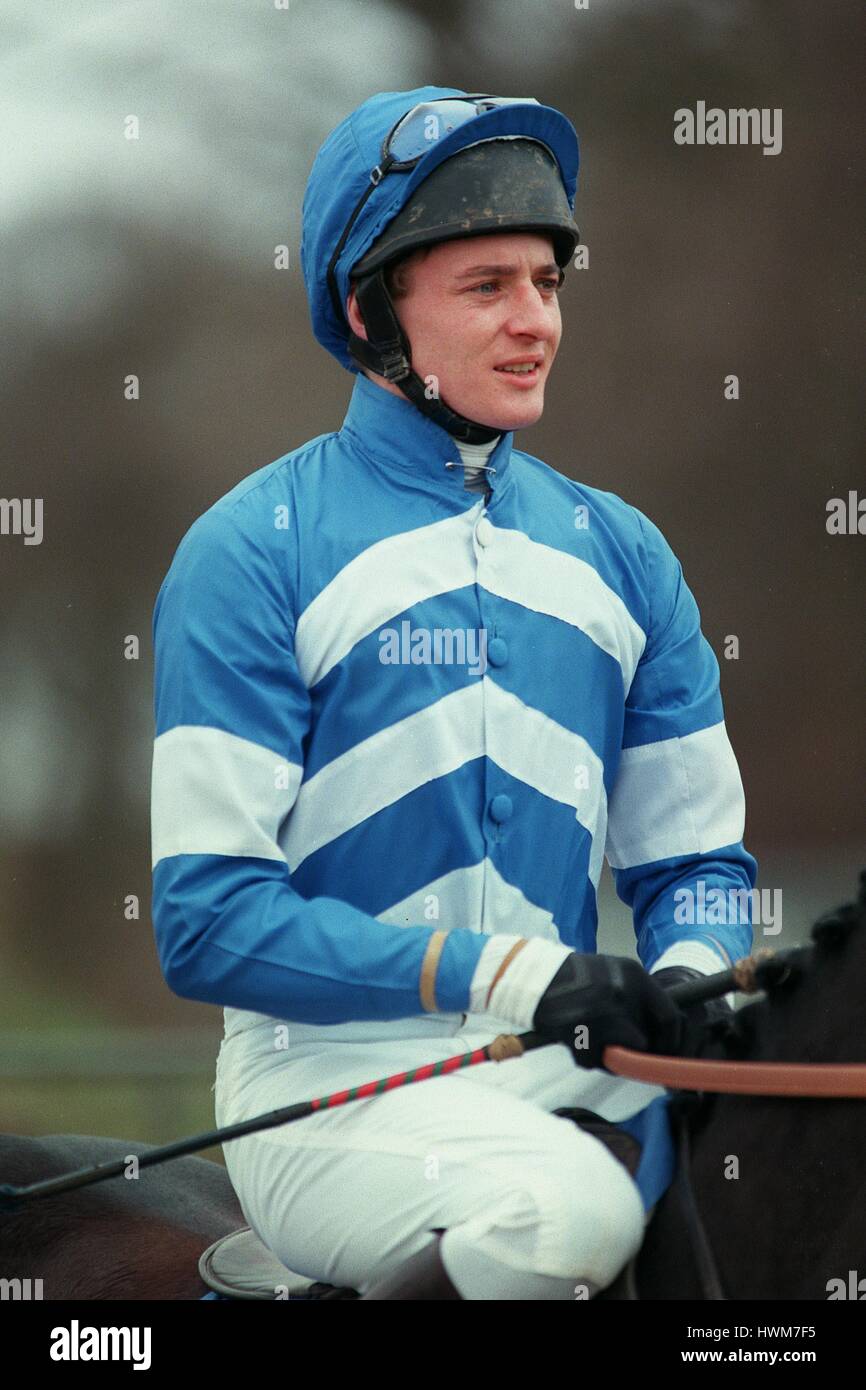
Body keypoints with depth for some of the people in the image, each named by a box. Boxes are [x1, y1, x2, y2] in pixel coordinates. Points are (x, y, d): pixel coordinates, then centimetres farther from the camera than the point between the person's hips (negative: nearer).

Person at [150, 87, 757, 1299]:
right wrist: (501, 972, -19)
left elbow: (696, 856, 18)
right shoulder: (254, 552, -1)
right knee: (562, 1209, -34)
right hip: (325, 1079, -4)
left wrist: (690, 978, -7)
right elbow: (210, 920, -9)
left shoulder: (620, 554, 15)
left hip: (566, 1070, 4)